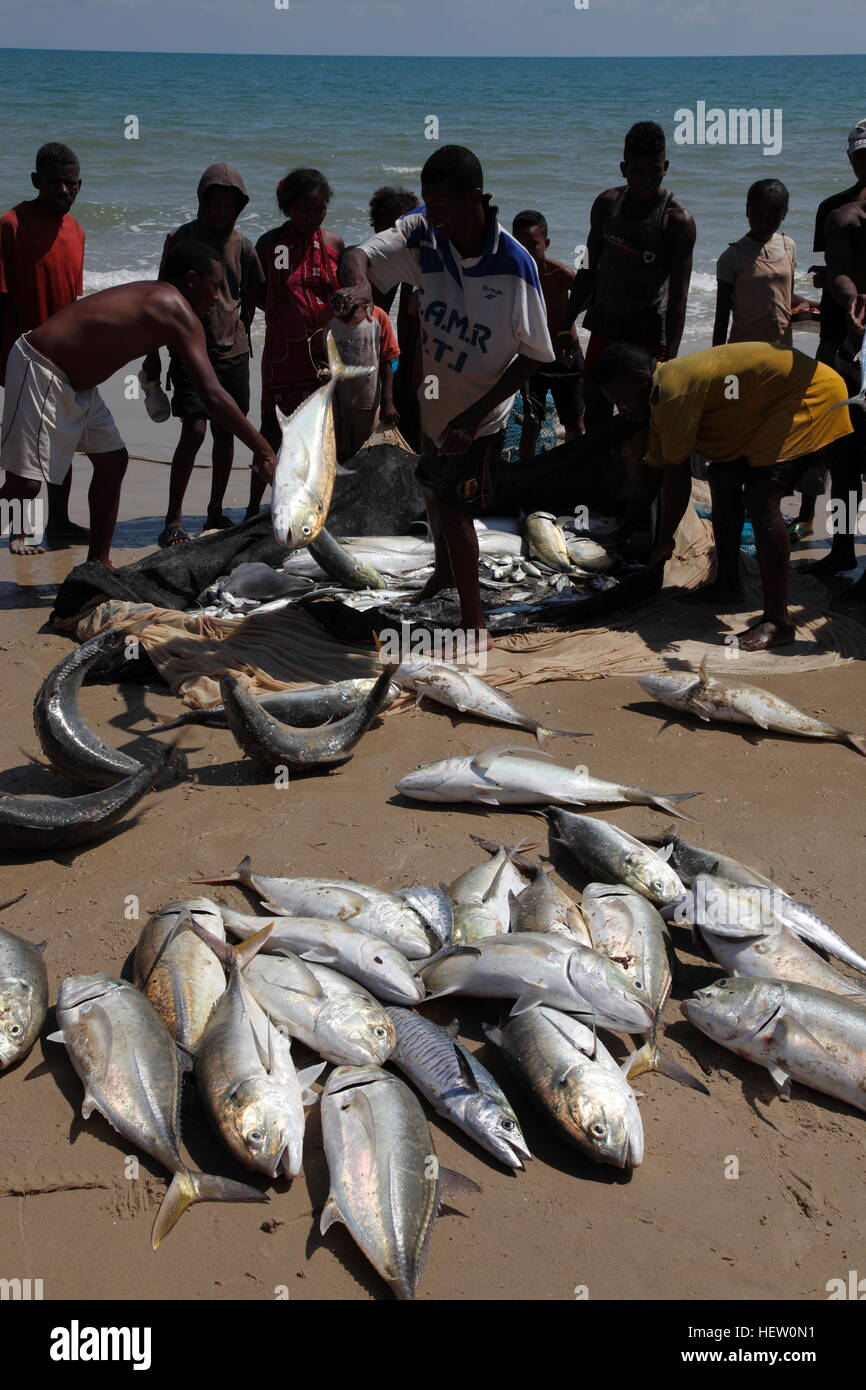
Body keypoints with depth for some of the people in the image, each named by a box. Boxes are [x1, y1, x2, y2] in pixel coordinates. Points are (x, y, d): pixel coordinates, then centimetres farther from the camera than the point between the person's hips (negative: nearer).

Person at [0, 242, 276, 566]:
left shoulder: (153, 299, 12)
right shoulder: (178, 311, -17)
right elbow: (213, 397, -23)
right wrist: (264, 451, -21)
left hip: (73, 382, 11)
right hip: (39, 370, -11)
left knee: (112, 463, 12)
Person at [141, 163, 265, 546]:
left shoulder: (241, 246, 7)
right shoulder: (180, 238, 0)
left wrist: (240, 335, 16)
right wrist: (153, 352, 2)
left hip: (233, 352, 3)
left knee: (226, 432, 6)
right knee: (194, 431, -13)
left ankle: (216, 512, 19)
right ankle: (173, 519, -6)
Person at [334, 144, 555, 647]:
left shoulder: (514, 264, -27)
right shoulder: (423, 234, -15)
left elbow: (533, 354, -20)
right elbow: (359, 253, -19)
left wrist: (474, 415, -26)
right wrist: (359, 280, -46)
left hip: (479, 416, -6)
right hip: (434, 398, 6)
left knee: (454, 511, -6)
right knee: (436, 490, 25)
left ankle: (474, 619, 12)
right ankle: (444, 572, 53)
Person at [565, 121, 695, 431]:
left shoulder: (678, 220, -15)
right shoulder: (607, 203, 2)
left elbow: (678, 297, -19)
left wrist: (669, 360, -25)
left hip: (648, 334, -5)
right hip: (604, 325, 6)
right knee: (594, 411, 12)